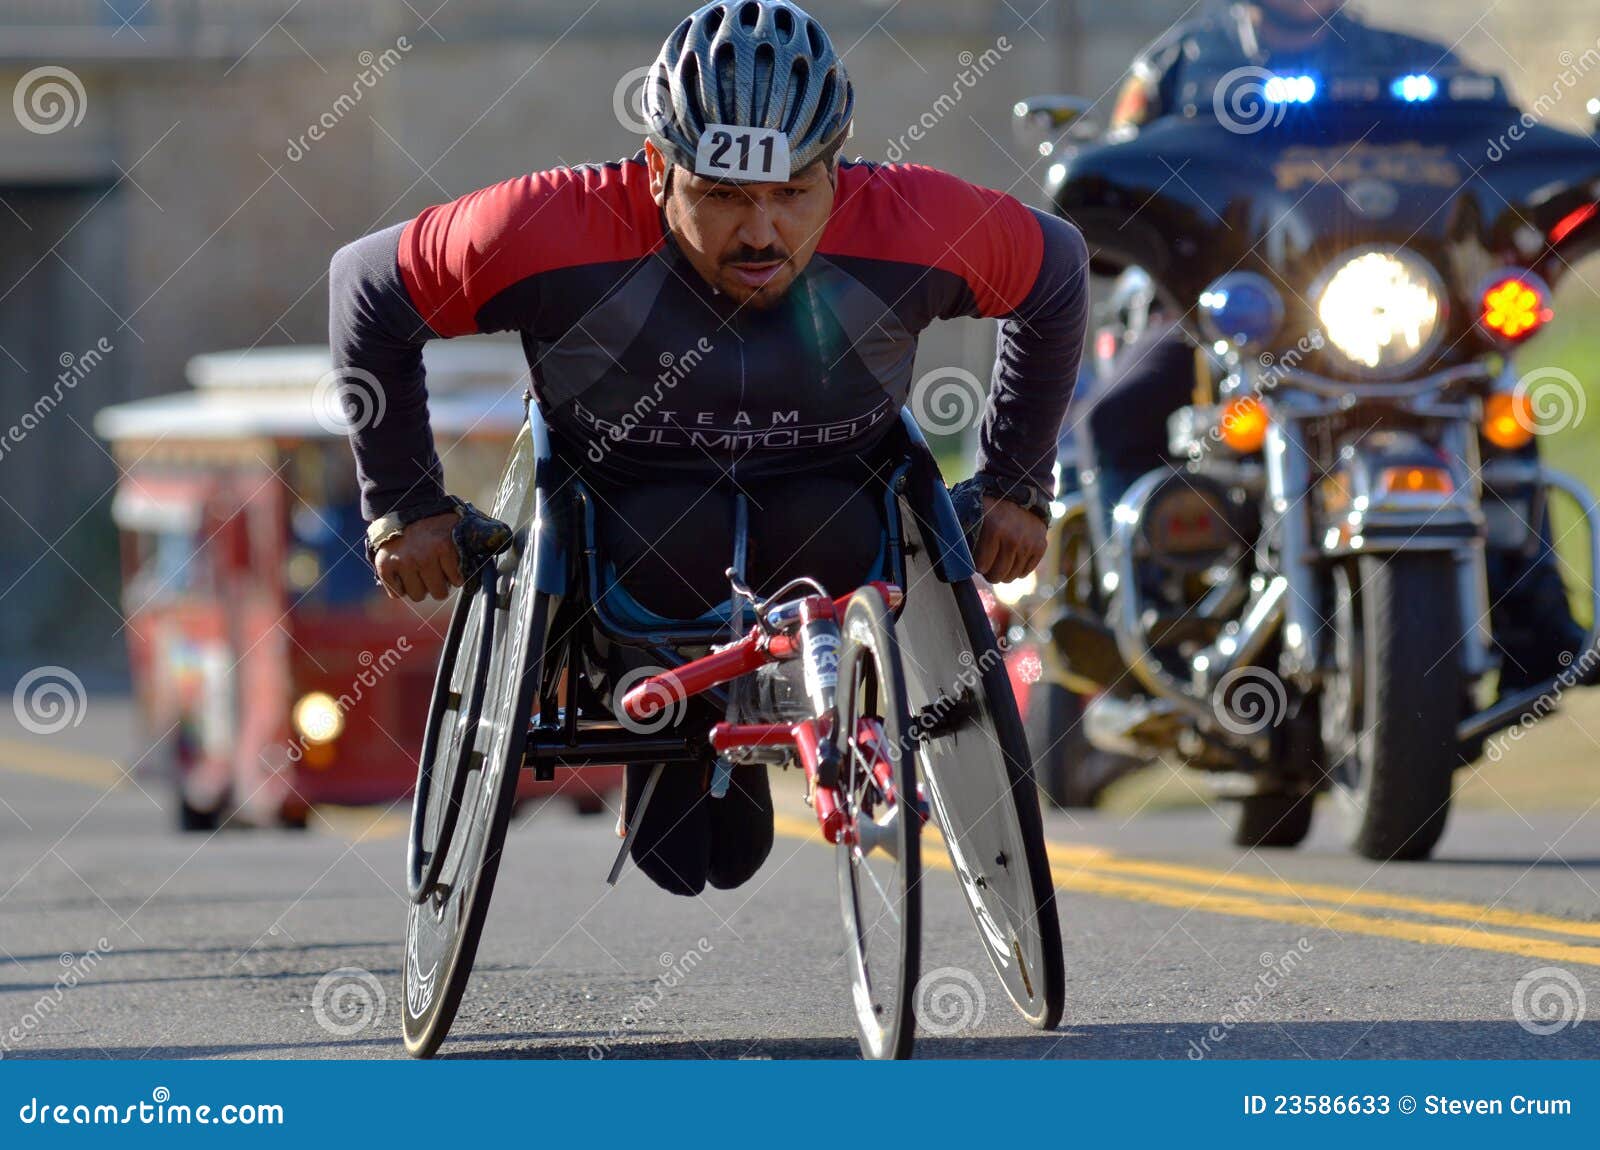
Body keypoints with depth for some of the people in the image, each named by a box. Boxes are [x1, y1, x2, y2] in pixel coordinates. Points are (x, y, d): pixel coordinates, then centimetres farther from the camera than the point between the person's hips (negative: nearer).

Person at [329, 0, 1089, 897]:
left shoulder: (911, 232, -24)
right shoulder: (558, 235, -28)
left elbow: (1057, 271, -2)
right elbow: (369, 287, -12)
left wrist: (1015, 488, -1)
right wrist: (404, 508, -9)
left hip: (826, 528, 1)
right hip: (627, 535, -1)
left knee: (835, 526, -32)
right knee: (677, 531, -35)